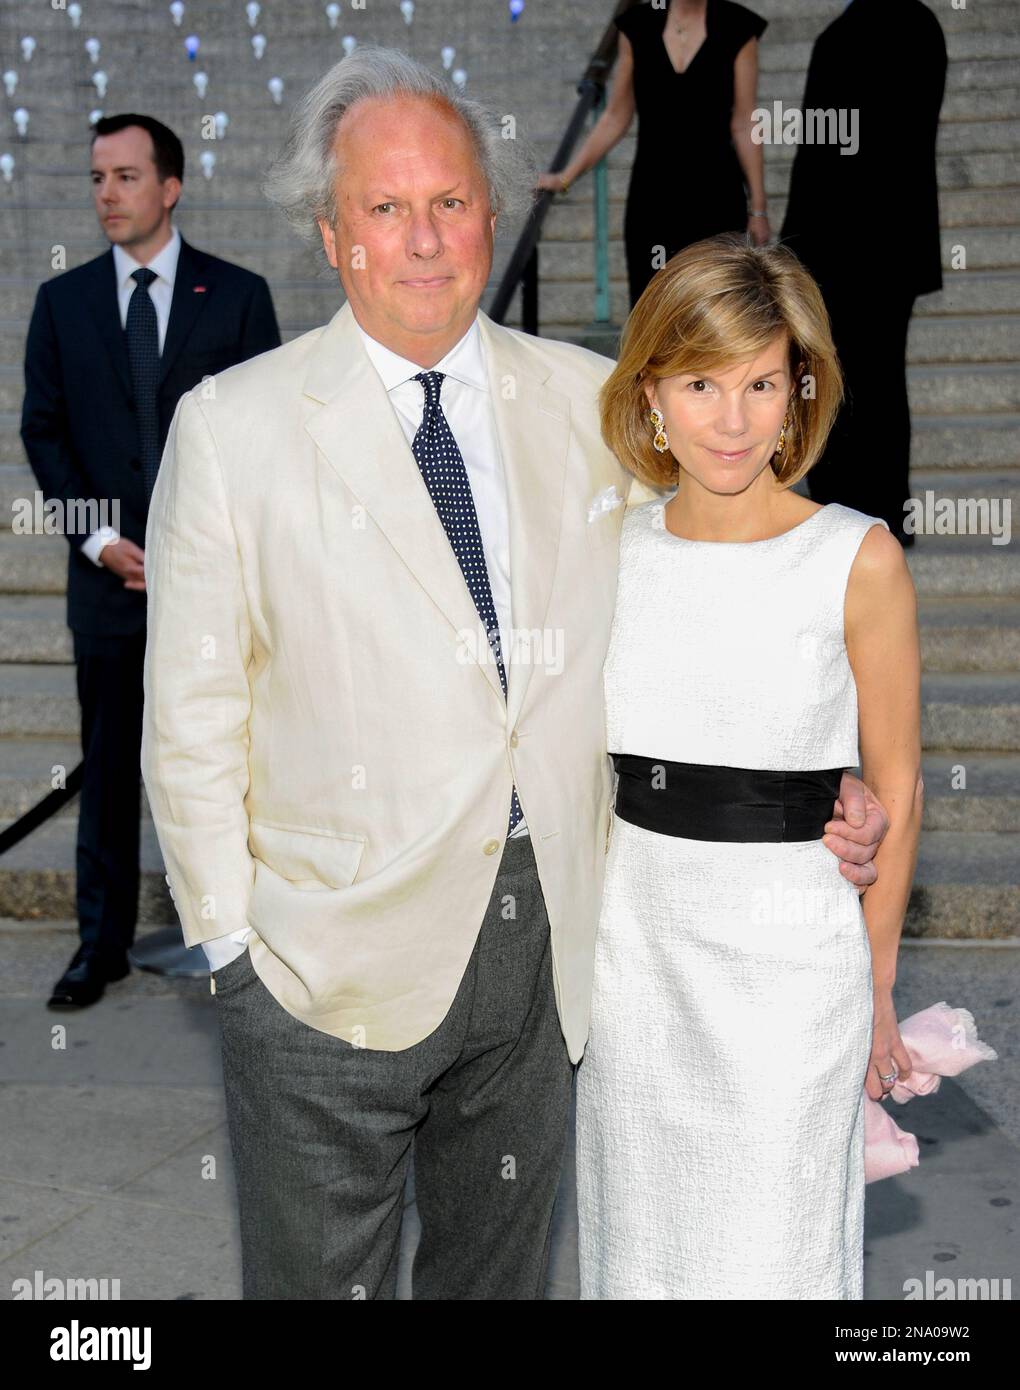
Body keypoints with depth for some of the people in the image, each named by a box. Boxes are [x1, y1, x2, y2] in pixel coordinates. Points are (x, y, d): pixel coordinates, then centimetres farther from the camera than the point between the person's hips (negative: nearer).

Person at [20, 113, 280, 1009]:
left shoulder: (237, 295, 3)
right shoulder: (63, 301, 8)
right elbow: (43, 429, 7)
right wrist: (96, 537, -6)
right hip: (108, 570, 2)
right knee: (108, 767, 7)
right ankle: (103, 944, 17)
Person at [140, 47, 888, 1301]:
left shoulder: (590, 402, 2)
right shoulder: (233, 425, -7)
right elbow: (191, 716, -5)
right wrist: (232, 945, -7)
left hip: (545, 940, 3)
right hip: (331, 960, -3)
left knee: (500, 1271, 21)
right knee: (318, 1278, 13)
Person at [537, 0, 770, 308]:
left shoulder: (736, 28, -2)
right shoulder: (637, 25, 4)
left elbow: (744, 124, -2)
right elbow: (616, 118, 10)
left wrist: (758, 207, -4)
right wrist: (566, 177, 7)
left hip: (714, 194, -2)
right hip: (650, 193, 2)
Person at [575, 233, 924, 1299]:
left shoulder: (859, 559, -11)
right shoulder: (615, 548, 1)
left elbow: (895, 787, -4)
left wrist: (876, 986, 0)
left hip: (787, 947, -4)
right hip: (631, 938, 4)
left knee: (770, 1250, 8)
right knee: (637, 1232, 18)